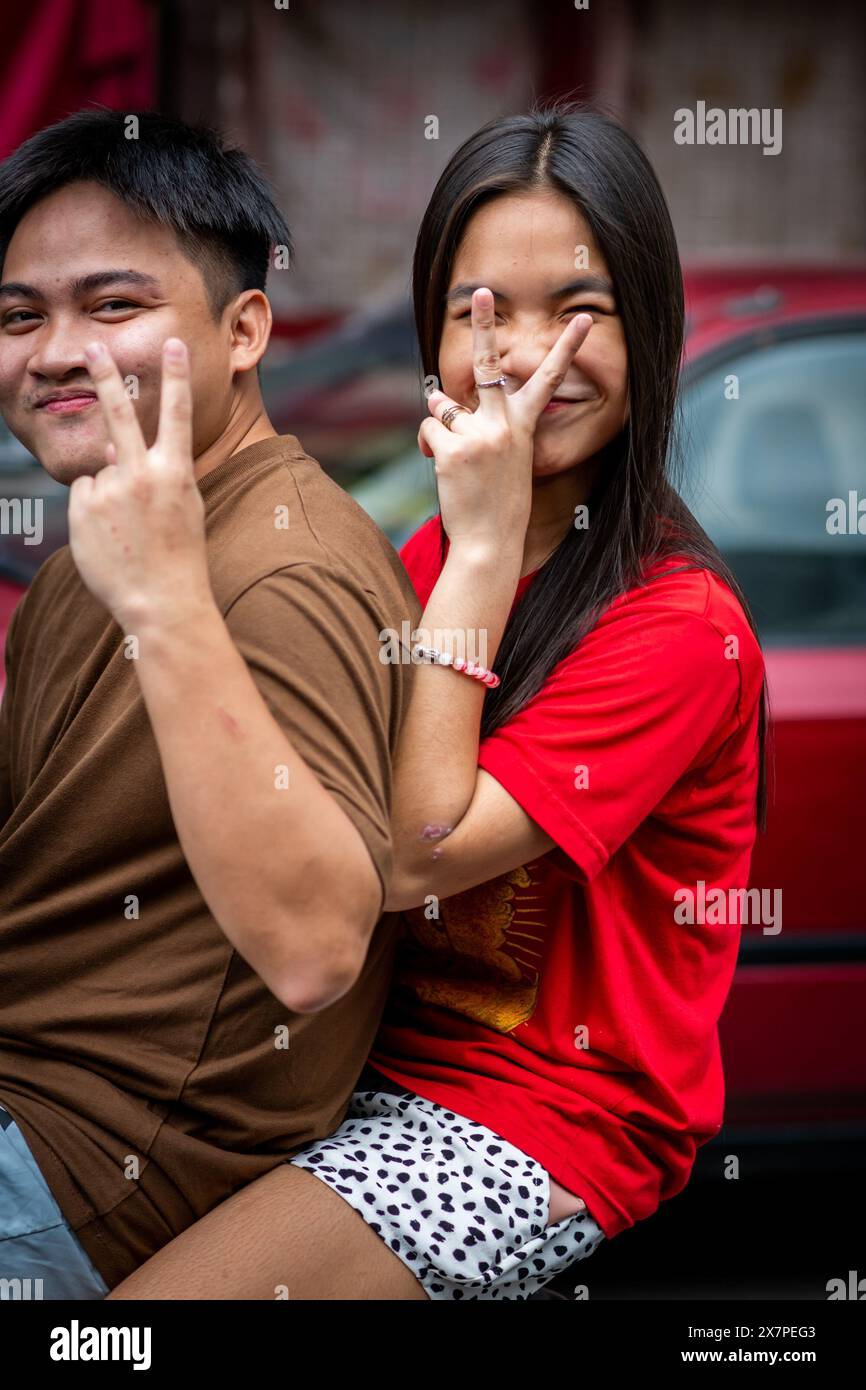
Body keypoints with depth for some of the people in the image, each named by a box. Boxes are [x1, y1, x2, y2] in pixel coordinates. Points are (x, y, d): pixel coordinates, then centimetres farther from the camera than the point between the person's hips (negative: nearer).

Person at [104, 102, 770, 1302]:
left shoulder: (677, 622, -15)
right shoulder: (438, 554, 6)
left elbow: (413, 858, -22)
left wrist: (485, 551, -19)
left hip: (551, 1119, -7)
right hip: (386, 1054, 7)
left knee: (131, 1320, -18)